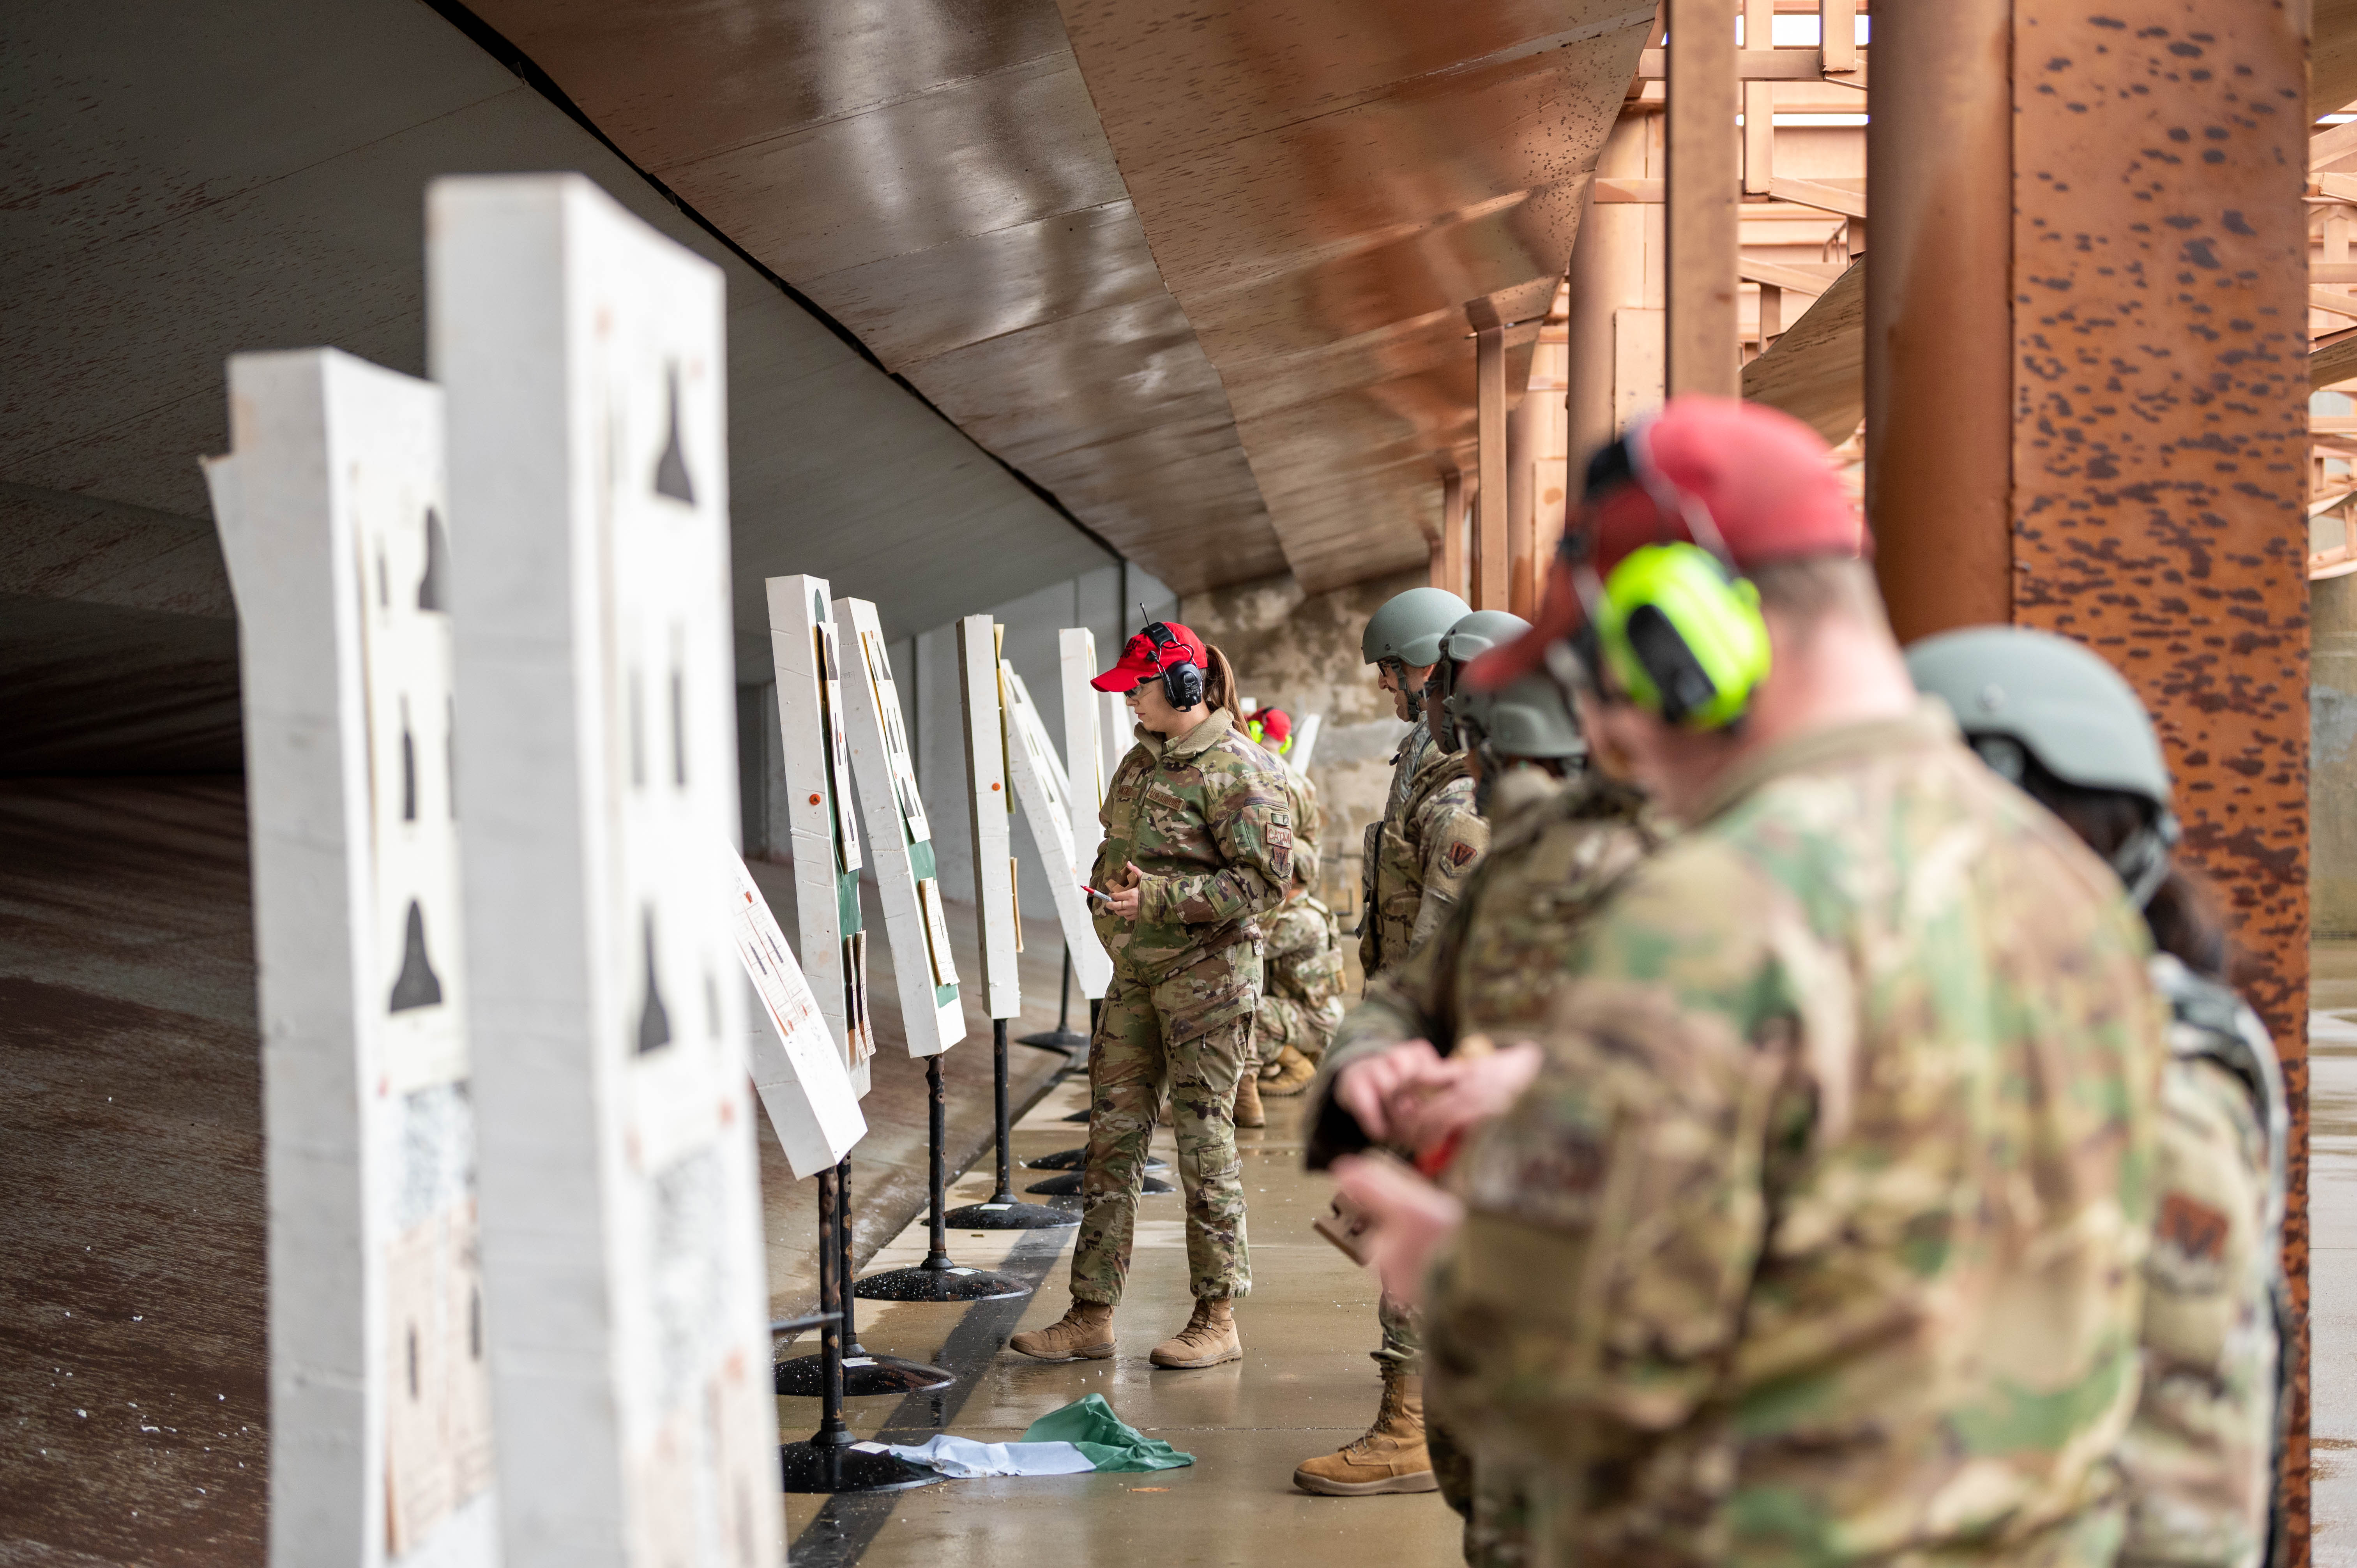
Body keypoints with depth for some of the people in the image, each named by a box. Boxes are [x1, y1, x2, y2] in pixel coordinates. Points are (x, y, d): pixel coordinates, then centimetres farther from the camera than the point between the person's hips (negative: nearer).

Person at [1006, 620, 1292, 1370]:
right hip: (1136, 973, 8)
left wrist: (1160, 897, -24)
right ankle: (1091, 1315, 11)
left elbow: (1266, 880, -19)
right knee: (1112, 1135, 6)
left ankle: (1217, 1321, 9)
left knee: (1203, 1139, -2)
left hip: (1207, 976, -8)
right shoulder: (1143, 758, 13)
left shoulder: (1238, 772, -13)